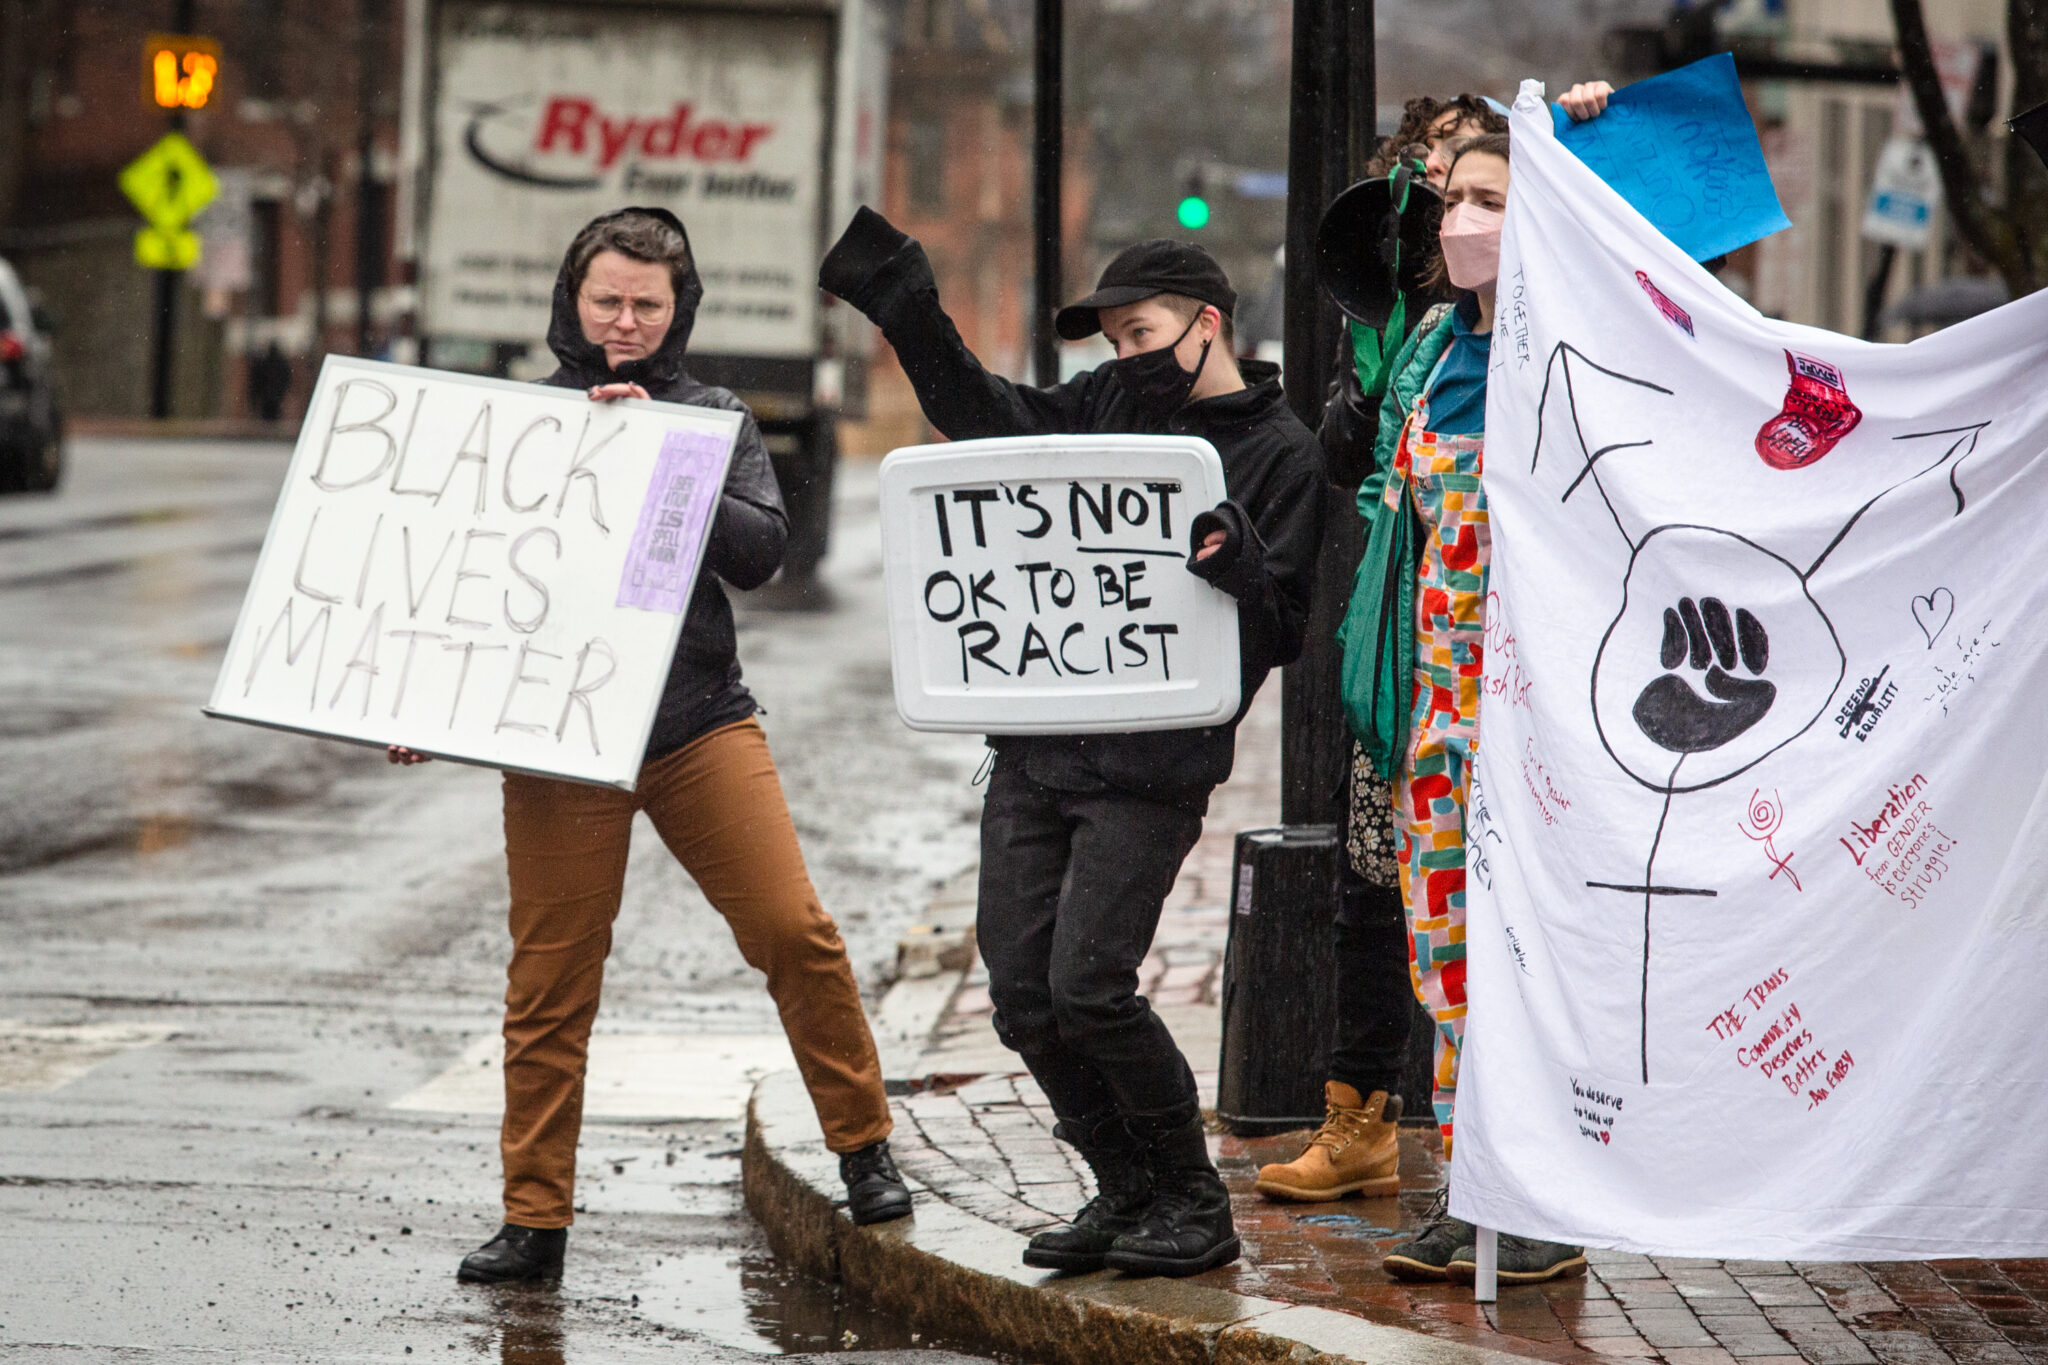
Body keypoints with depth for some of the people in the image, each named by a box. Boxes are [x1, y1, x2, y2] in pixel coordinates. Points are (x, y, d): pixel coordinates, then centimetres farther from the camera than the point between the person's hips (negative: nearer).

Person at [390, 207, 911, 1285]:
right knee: (550, 979, 1)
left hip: (700, 720, 0)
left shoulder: (717, 421, 11)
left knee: (792, 930, -10)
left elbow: (760, 549, -4)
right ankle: (534, 1218, 9)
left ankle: (863, 1147, 8)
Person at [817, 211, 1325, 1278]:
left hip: (1153, 765, -6)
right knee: (1021, 993, 2)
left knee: (1087, 986, -15)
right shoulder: (1109, 404, 12)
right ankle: (1127, 1192, 18)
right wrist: (908, 311, 13)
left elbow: (1282, 631, -7)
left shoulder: (1280, 453, -3)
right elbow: (987, 418, 22)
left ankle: (1194, 1200, 2)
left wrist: (1234, 567, -27)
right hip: (1034, 747, 6)